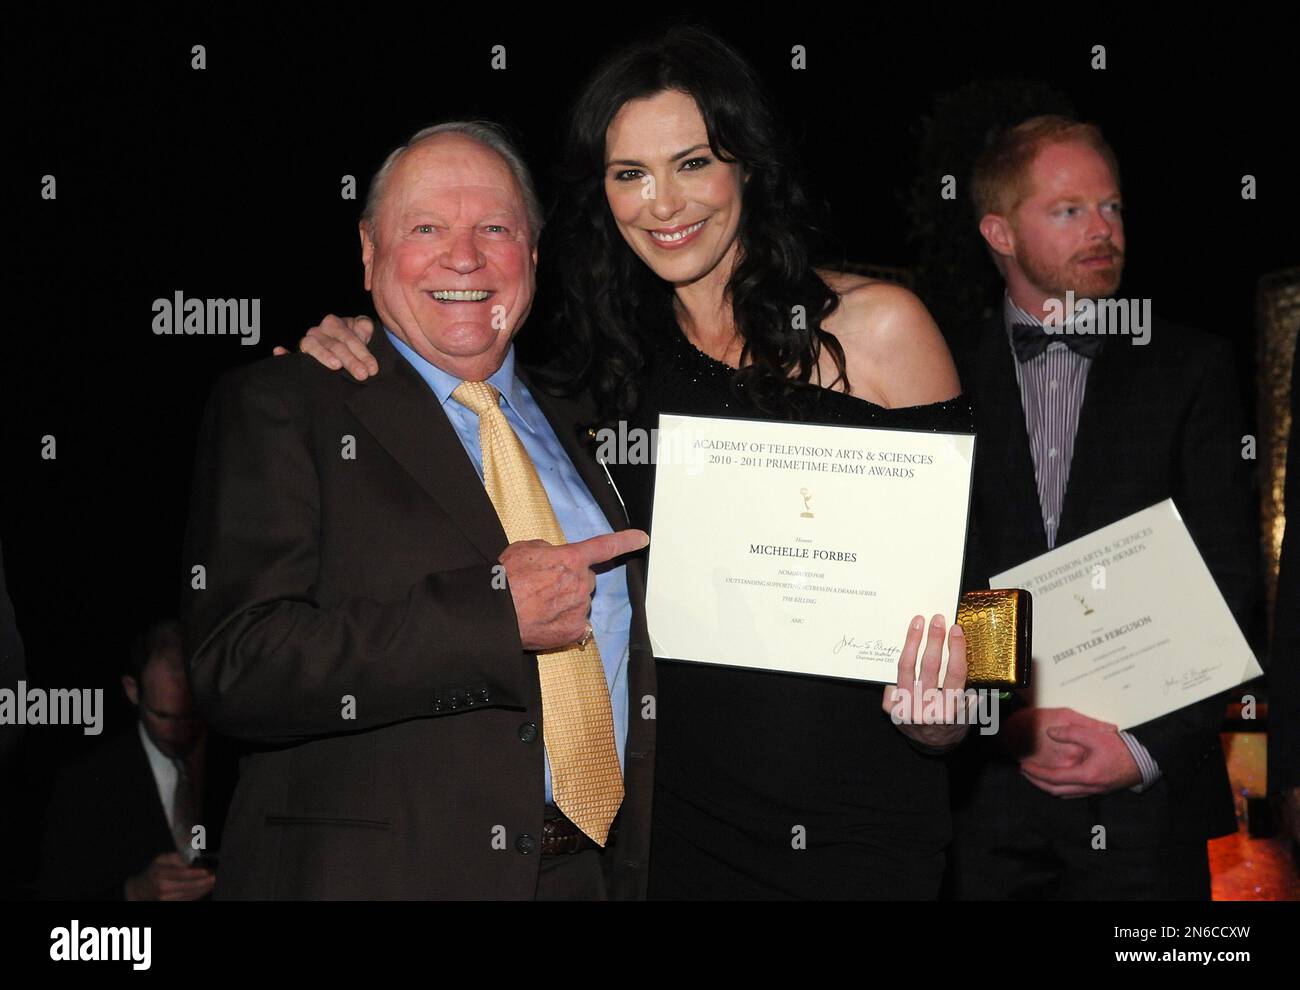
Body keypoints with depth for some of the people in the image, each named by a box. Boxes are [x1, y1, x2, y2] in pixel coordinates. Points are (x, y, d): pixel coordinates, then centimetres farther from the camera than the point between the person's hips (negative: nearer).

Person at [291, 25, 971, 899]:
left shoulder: (879, 327, -5)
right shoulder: (618, 355, 6)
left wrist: (940, 712, -22)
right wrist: (364, 354, -4)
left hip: (857, 815, -2)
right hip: (678, 810, 3)